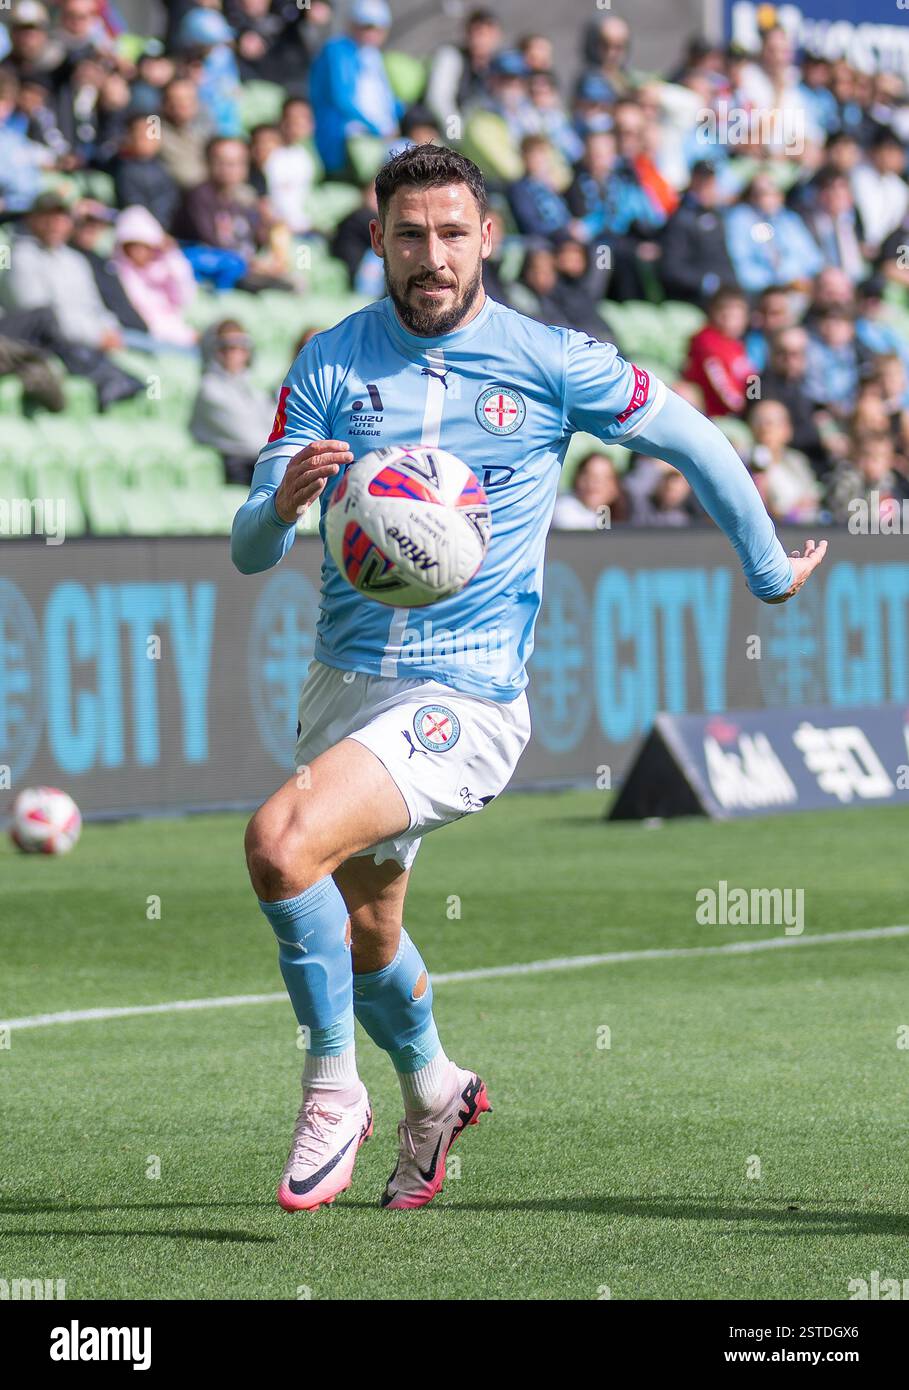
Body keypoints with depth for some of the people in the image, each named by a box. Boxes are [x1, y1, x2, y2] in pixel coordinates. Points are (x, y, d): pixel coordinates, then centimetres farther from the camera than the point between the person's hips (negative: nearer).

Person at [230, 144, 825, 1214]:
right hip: (344, 677, 5)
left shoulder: (550, 363, -5)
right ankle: (432, 1088, 50)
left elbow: (694, 441, 10)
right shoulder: (330, 364, 1)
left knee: (282, 844, -27)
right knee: (362, 930, 19)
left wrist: (770, 572, 19)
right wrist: (284, 499, -26)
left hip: (465, 697, -5)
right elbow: (247, 551, -3)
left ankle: (333, 1089, -7)